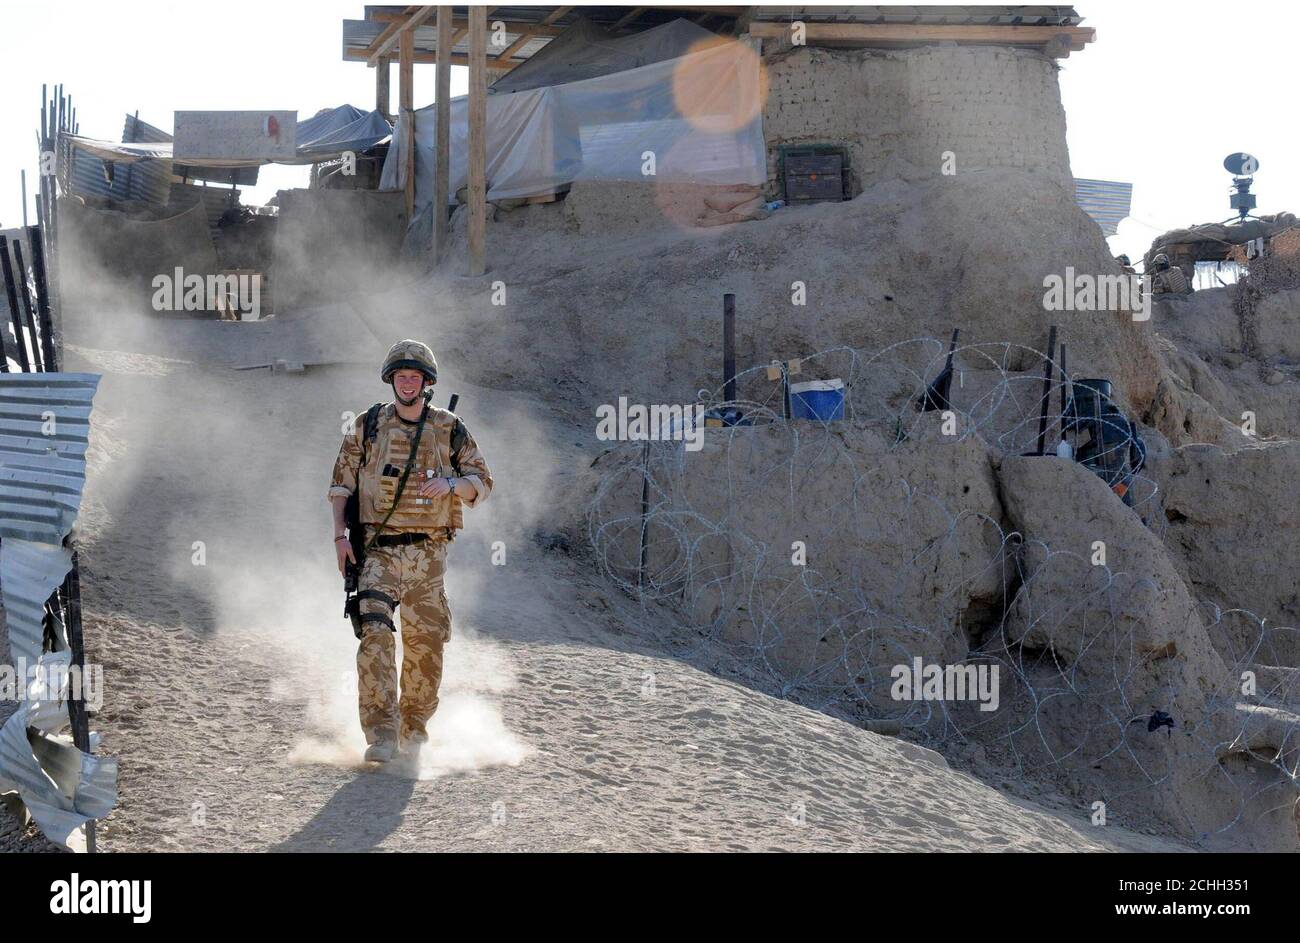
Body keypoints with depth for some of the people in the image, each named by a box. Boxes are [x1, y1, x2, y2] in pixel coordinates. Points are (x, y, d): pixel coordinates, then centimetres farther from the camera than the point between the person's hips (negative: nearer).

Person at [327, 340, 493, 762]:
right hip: (377, 549, -2)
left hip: (429, 552, 2)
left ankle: (413, 729, 25)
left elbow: (482, 482, 8)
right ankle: (381, 734, -23)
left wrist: (451, 484, -13)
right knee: (375, 633, -18)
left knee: (425, 643, 6)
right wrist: (341, 536, -4)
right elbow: (341, 484, 7)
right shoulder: (368, 425, 5)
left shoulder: (449, 430, 7)